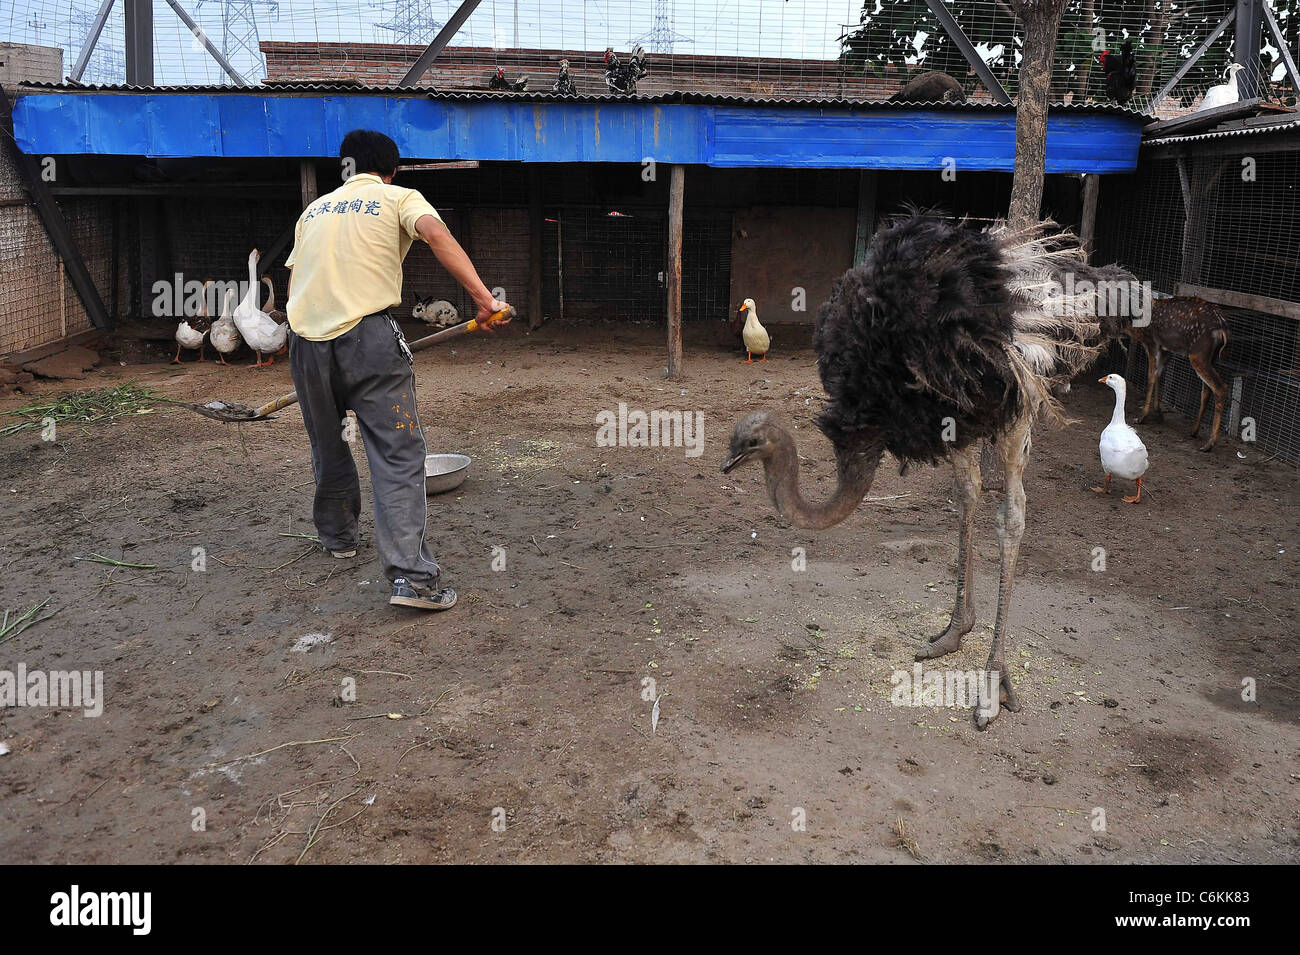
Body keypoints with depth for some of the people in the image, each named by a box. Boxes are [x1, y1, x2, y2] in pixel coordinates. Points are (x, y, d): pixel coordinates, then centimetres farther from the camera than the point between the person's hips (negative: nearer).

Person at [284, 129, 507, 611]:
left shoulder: (315, 208, 23)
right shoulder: (399, 197, 9)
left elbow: (294, 279, 21)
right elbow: (435, 233, -13)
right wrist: (481, 295, -21)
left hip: (306, 337, 5)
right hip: (367, 336, -5)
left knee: (328, 448, 22)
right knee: (398, 454, -7)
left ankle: (338, 536, 40)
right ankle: (412, 575, -17)